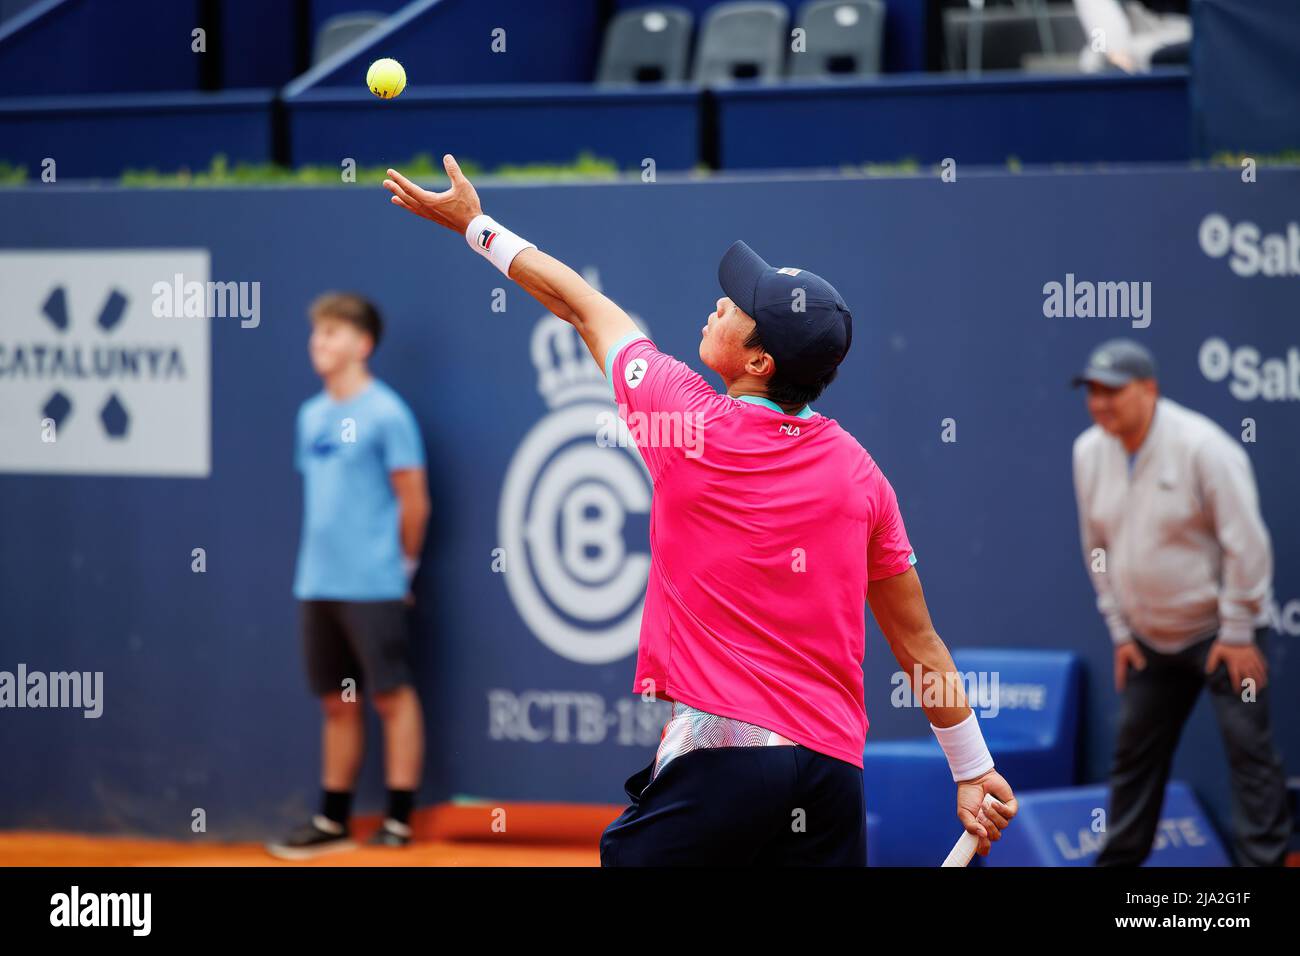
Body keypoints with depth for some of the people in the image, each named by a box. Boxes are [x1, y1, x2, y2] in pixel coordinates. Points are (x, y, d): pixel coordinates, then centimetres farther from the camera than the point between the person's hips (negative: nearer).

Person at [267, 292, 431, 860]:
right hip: (319, 582, 7)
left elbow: (414, 502, -7)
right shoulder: (312, 415, 12)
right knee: (337, 703, 11)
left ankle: (398, 822, 2)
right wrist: (321, 561, 14)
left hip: (372, 585, -7)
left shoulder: (385, 414, -9)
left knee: (391, 696, -1)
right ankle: (333, 822, 17)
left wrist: (403, 565, 1)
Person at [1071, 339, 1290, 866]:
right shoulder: (1089, 452, -1)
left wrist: (1237, 634, -17)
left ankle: (1263, 860, -6)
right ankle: (1119, 860, 21)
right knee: (1134, 749, 11)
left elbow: (1246, 542, -19)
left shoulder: (1202, 446, -21)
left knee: (1248, 747, -8)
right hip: (1150, 639, 6)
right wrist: (1120, 630, 9)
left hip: (1219, 631, -6)